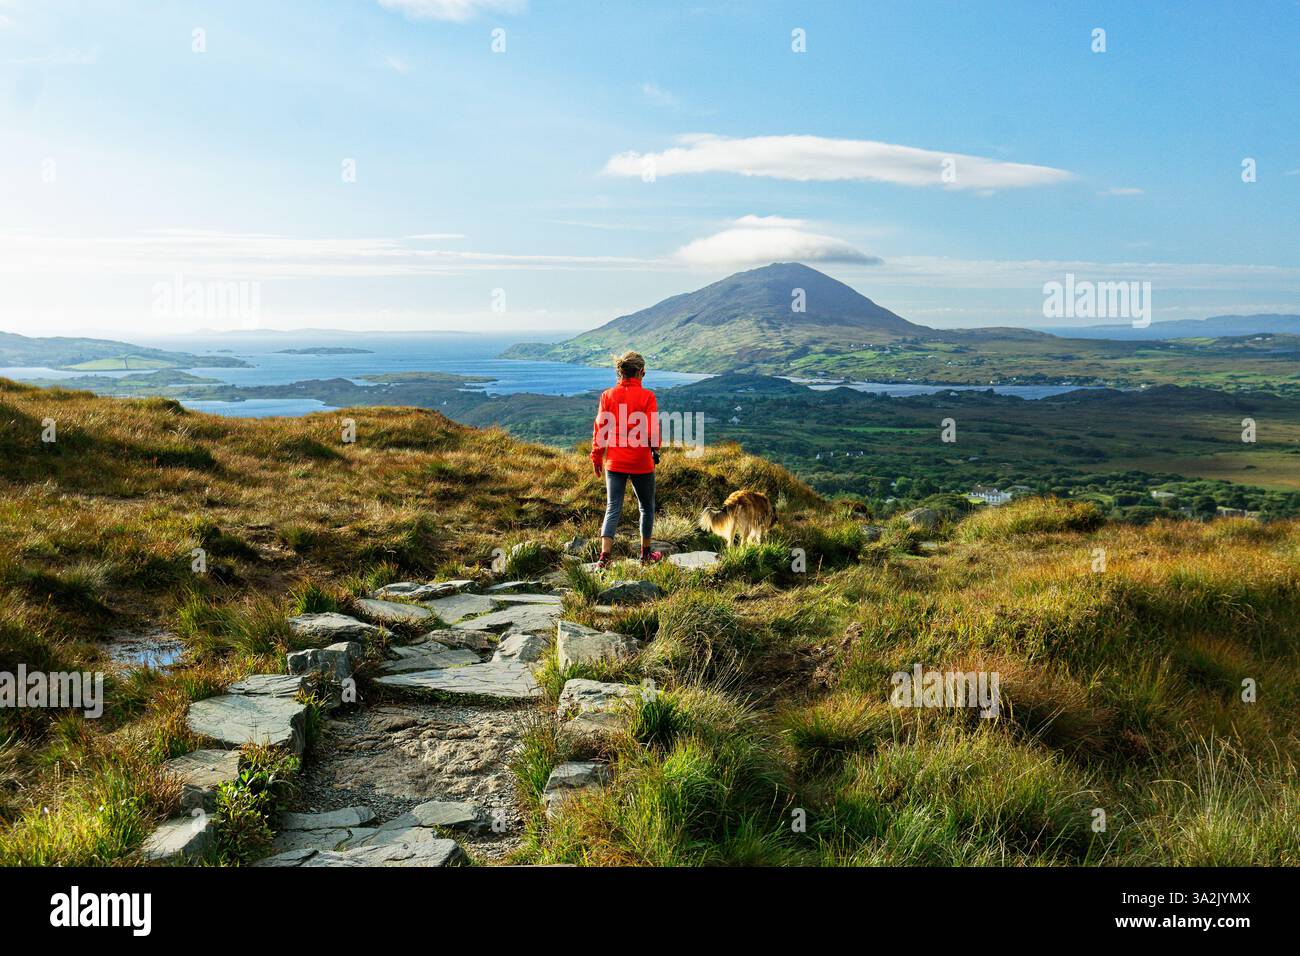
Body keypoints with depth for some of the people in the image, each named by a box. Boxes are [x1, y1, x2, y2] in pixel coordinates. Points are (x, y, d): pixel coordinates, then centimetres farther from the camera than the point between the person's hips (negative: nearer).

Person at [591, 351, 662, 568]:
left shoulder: (608, 395, -1)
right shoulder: (647, 396, -9)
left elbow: (599, 428, 1)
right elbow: (652, 429, -8)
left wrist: (596, 457, 10)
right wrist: (655, 450, 12)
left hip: (614, 462, 2)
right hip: (641, 462, -2)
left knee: (613, 509, 3)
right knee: (647, 507, 16)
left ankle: (604, 557, -10)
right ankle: (646, 554, 26)